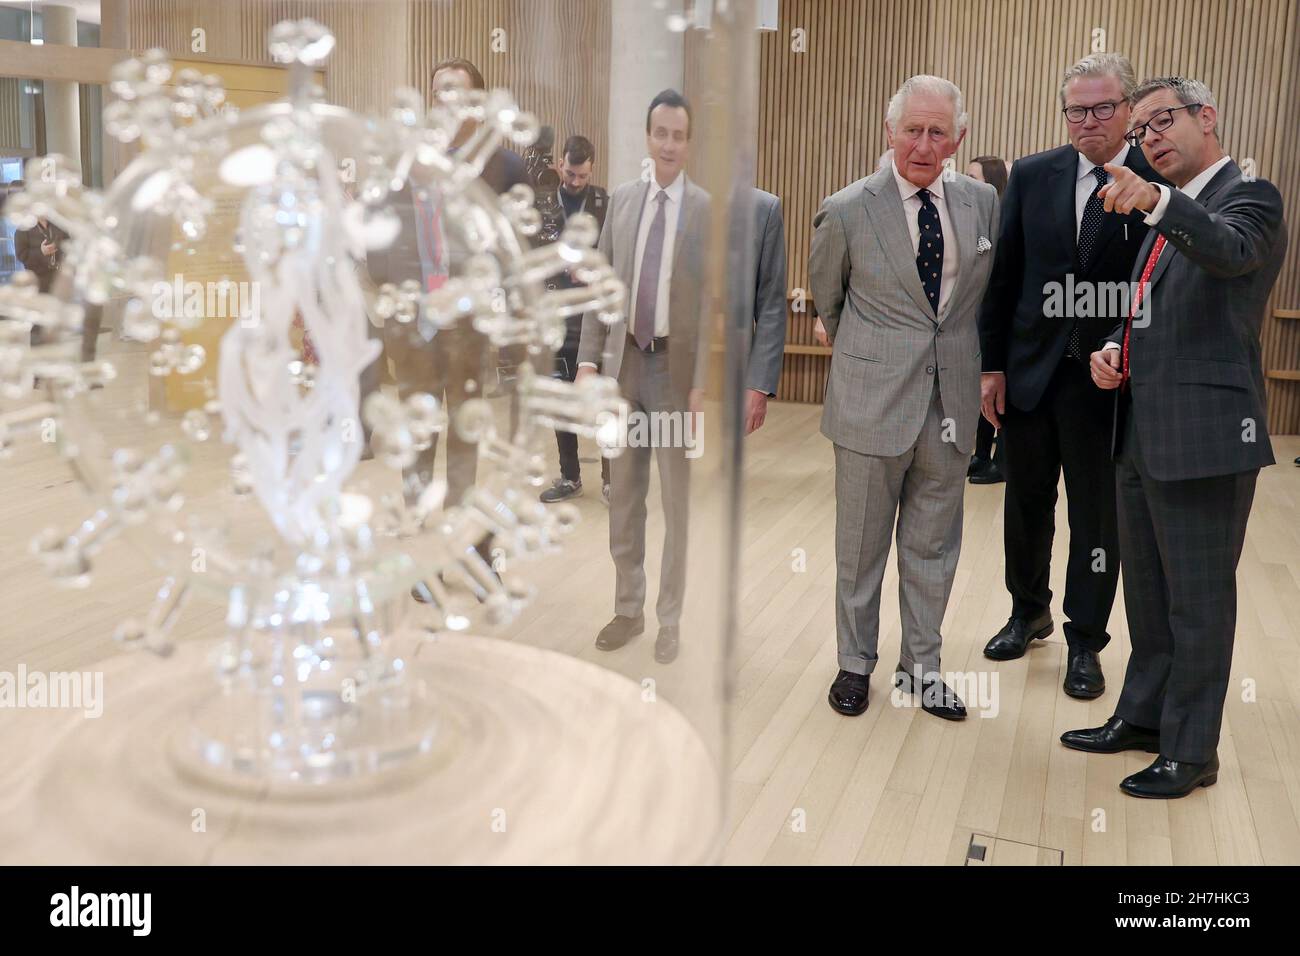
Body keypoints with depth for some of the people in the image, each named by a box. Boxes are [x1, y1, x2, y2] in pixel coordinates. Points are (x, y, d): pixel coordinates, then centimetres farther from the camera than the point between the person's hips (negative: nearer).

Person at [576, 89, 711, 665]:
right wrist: (588, 358, -1)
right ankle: (627, 609, 26)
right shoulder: (621, 201, 6)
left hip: (677, 367, -4)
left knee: (676, 500, 6)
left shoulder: (707, 210, -5)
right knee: (623, 496, 11)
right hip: (624, 361, 4)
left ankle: (669, 619, 19)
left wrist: (704, 382, -14)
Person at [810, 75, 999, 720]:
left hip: (950, 404, 3)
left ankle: (920, 669, 28)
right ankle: (855, 663, 28)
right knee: (860, 546, 10)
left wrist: (980, 367, 15)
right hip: (872, 402, -3)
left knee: (933, 548, 13)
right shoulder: (846, 211, -8)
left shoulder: (982, 202, 2)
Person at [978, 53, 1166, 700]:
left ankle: (1085, 642, 25)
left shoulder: (1160, 180, -7)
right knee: (1025, 505, 16)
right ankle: (1028, 612, 39)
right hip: (1030, 373, 3)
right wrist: (992, 364, 1)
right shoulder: (1032, 176, 2)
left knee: (1098, 518, 9)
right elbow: (1004, 275, 3)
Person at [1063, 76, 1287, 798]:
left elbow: (1230, 250, -32)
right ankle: (1143, 717, 36)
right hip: (1143, 434, 9)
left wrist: (1158, 202, -49)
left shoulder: (1249, 196, -8)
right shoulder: (1170, 216, 18)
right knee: (1147, 592, 20)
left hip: (1203, 436, -9)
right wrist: (1114, 348, 4)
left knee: (1198, 602, 2)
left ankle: (1190, 752, 16)